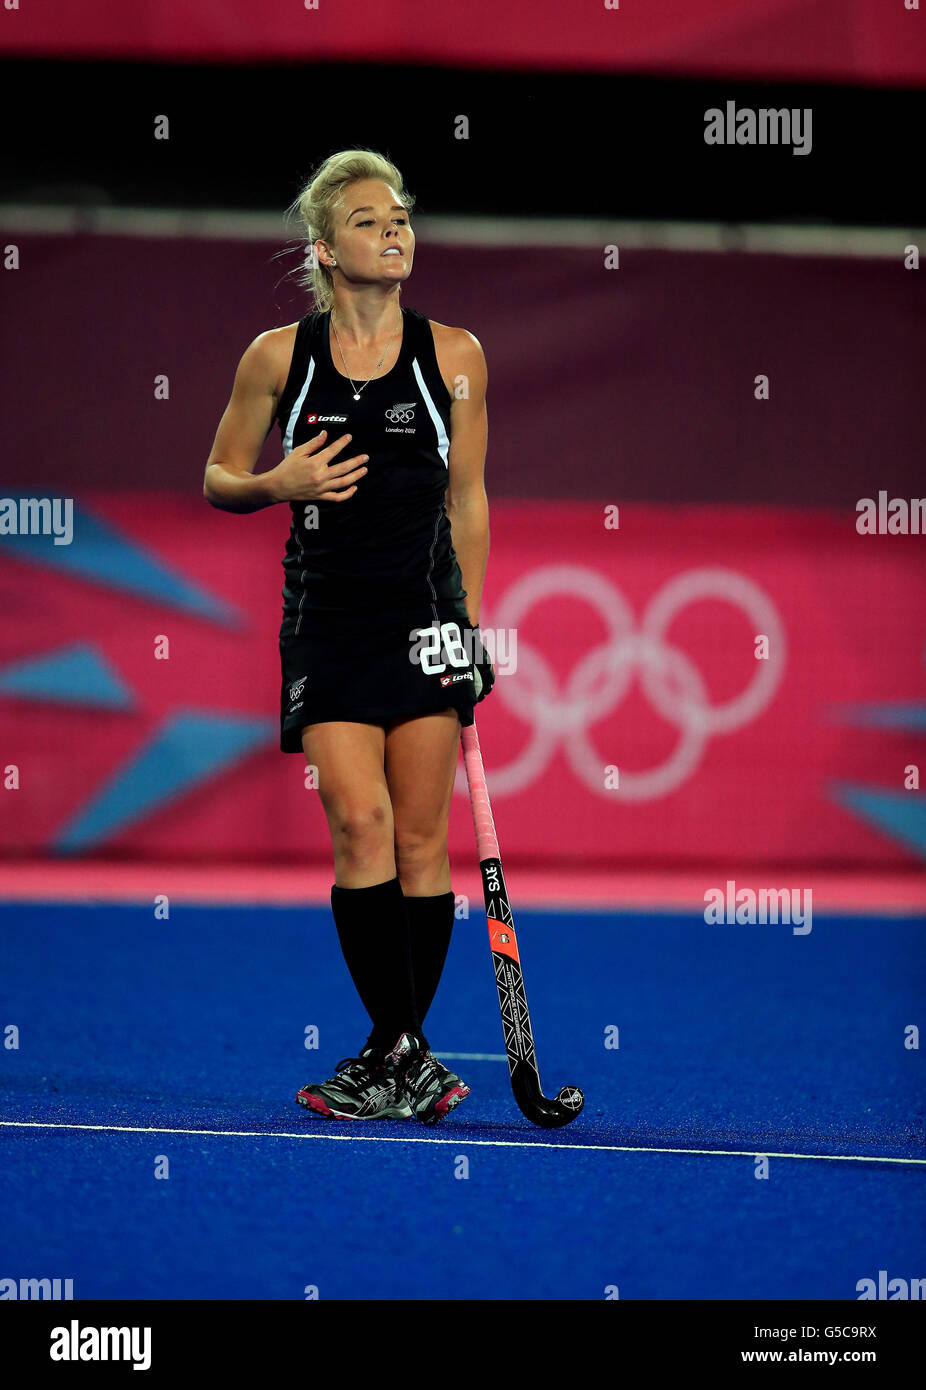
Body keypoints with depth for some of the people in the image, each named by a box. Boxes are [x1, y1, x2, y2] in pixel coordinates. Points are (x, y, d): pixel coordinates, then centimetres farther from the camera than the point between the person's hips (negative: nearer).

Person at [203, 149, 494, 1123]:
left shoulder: (454, 355, 2)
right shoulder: (278, 357, 1)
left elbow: (467, 500, 9)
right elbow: (218, 481, 11)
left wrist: (476, 624, 6)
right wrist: (278, 485, -11)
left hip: (426, 620, 1)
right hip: (325, 620, -1)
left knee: (421, 839, -1)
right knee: (361, 824, -13)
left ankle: (394, 1053, 8)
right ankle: (402, 1055, -10)